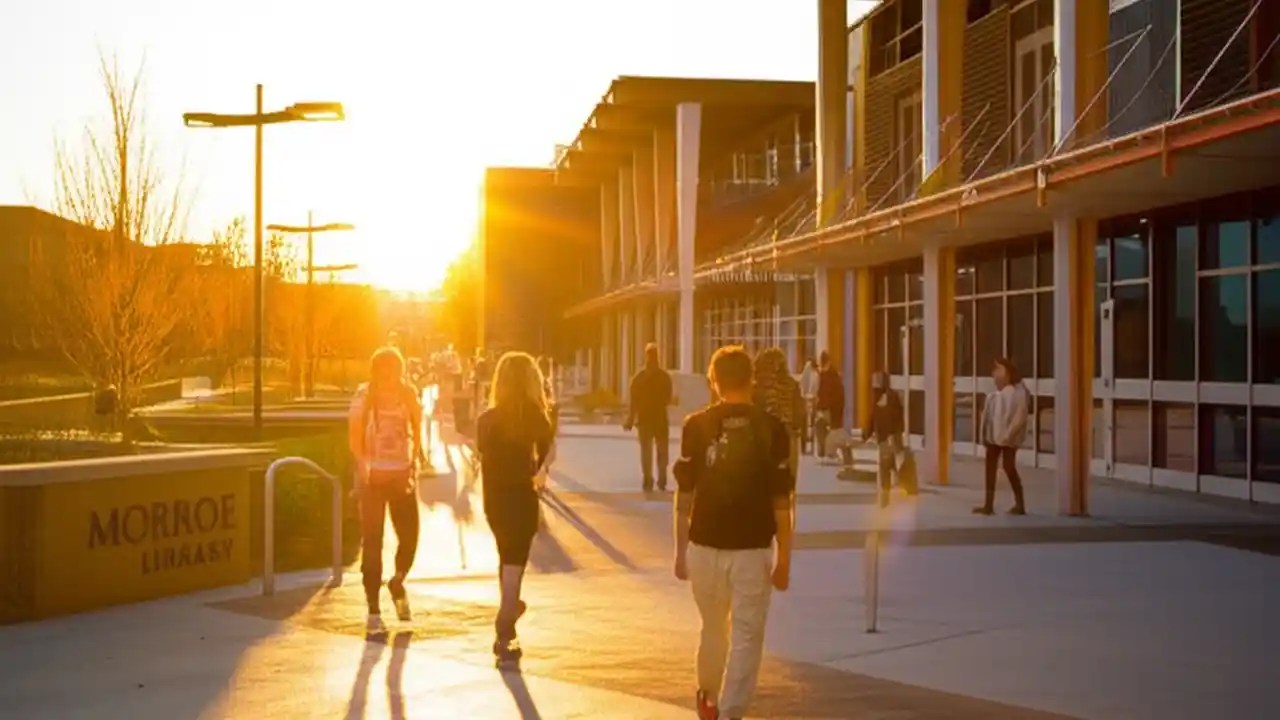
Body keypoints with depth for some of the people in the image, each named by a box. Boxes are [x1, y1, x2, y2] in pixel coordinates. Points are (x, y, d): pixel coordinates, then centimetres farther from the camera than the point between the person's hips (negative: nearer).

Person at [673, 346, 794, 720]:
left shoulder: (696, 425, -3)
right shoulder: (771, 428, -5)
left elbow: (684, 495, -1)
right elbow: (781, 501, -5)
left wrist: (681, 550, 9)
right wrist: (784, 558, 2)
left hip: (705, 545, 2)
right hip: (753, 548, -2)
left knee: (713, 630, 21)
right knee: (746, 637, 3)